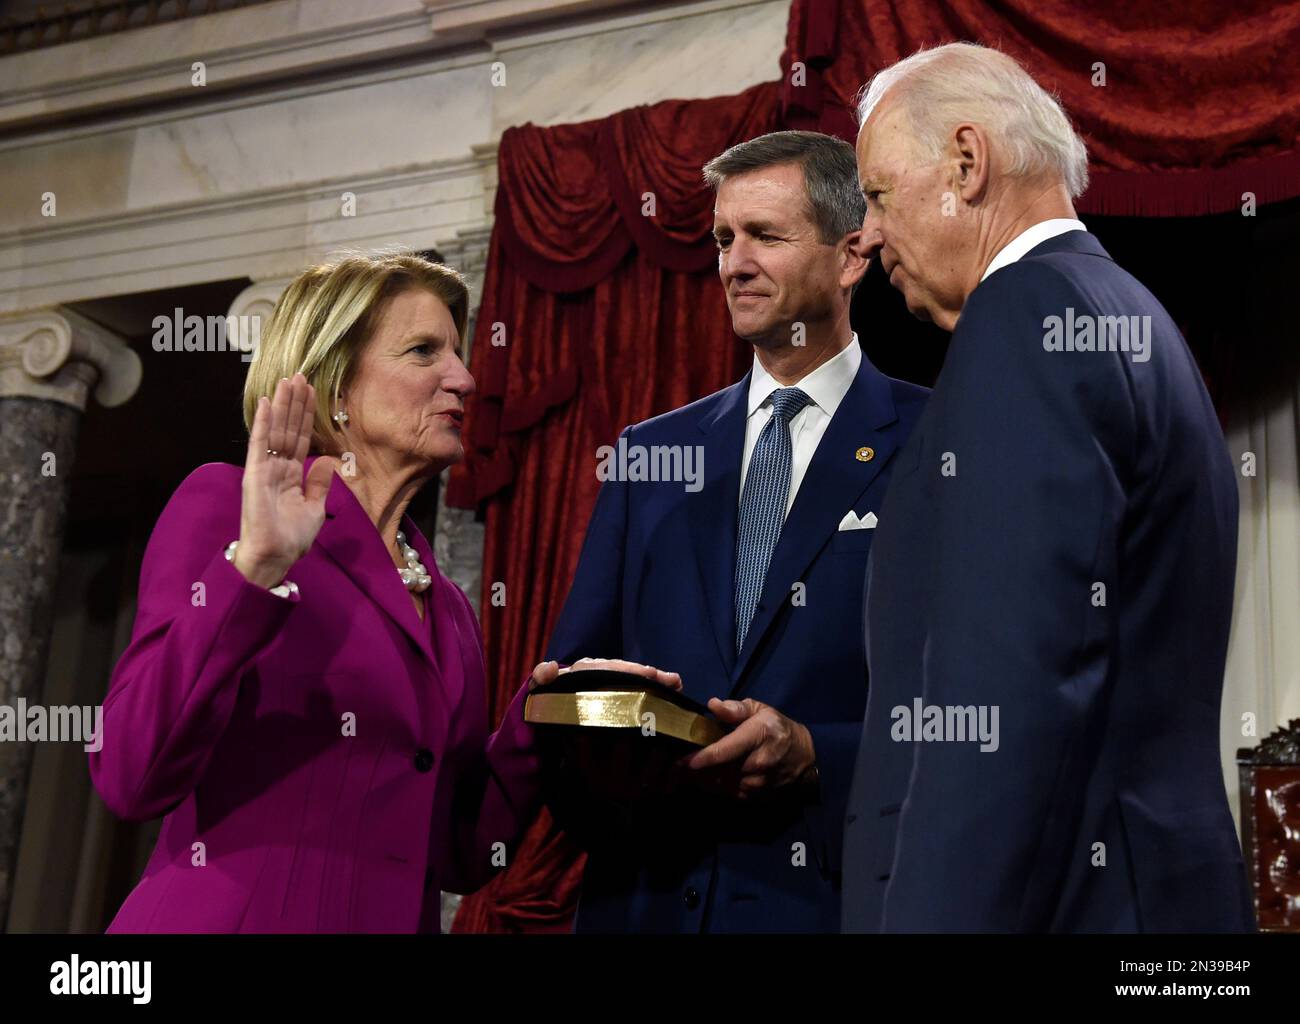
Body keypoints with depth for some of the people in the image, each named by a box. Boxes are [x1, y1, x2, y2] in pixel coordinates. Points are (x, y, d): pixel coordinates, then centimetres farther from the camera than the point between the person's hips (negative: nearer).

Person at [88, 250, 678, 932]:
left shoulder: (444, 604, 12)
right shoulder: (222, 504, -6)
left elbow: (457, 859, 11)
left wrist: (542, 722, -2)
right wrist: (254, 566, -23)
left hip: (399, 919, 6)